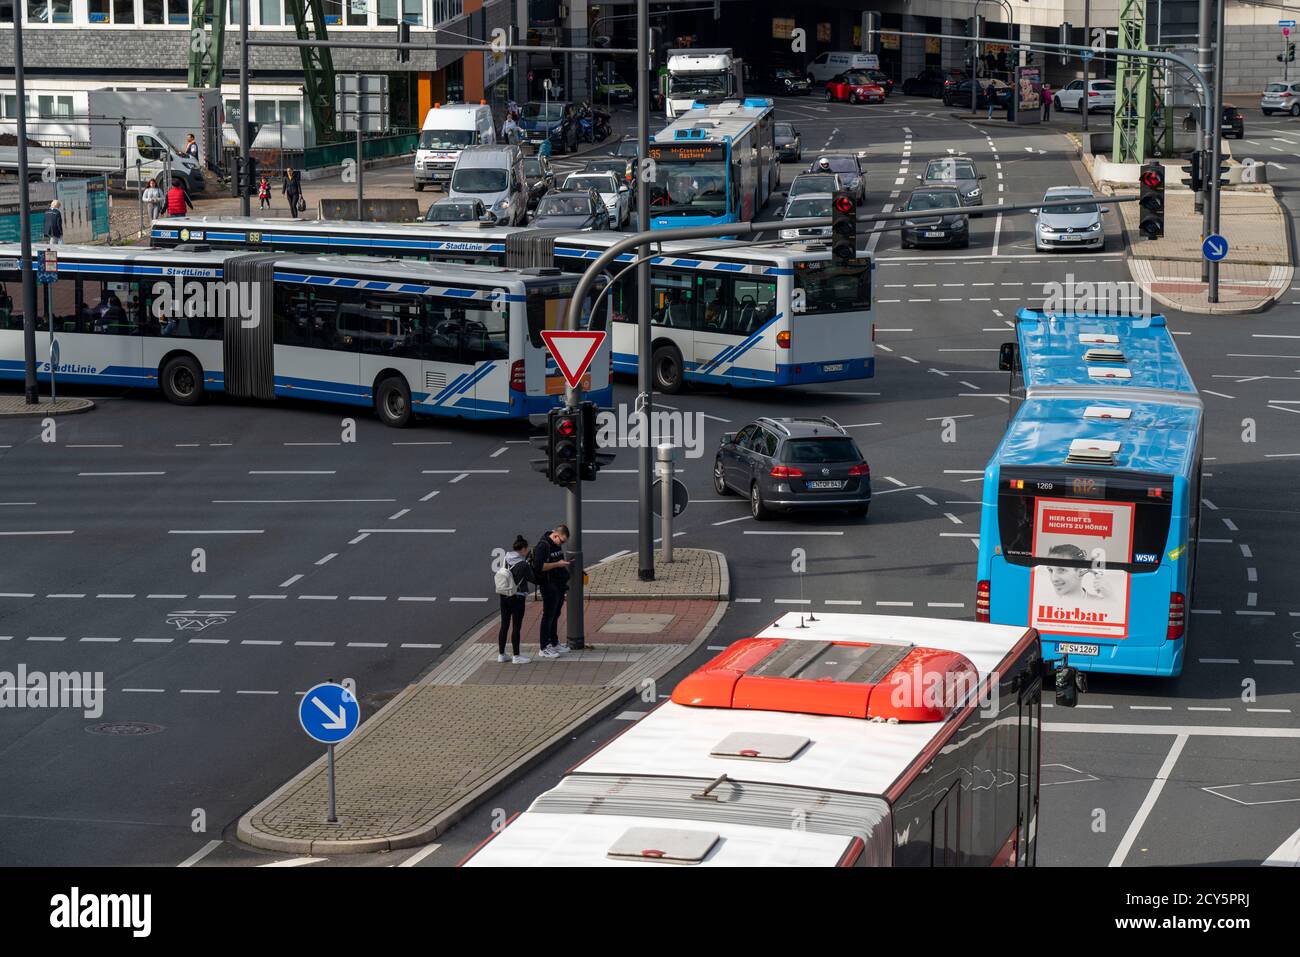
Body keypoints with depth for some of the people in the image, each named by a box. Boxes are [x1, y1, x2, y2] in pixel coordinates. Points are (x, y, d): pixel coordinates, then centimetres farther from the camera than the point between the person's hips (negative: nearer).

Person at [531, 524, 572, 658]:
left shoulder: (557, 545, 13)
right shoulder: (543, 546, -16)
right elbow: (539, 566, -24)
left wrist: (565, 563, 11)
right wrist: (558, 564, -21)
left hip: (559, 585, 9)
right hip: (549, 585, -9)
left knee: (555, 615, 17)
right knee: (548, 616, -4)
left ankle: (554, 643, 27)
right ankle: (545, 648, 1)